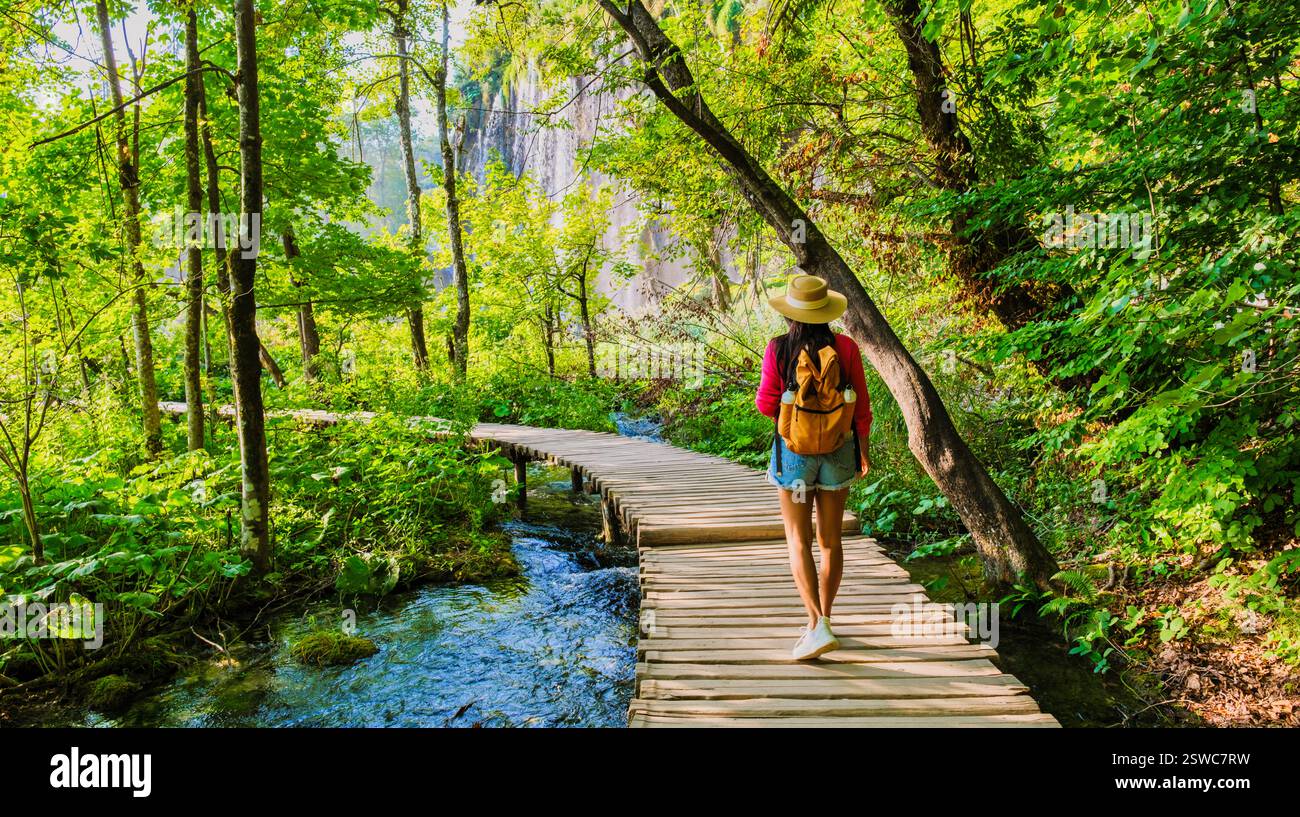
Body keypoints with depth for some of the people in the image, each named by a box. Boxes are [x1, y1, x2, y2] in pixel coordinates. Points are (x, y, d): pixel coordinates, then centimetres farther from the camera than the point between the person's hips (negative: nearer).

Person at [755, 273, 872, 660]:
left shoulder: (778, 349, -9)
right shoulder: (845, 347, -5)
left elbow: (766, 404, -8)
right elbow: (861, 407, 0)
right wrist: (863, 449, 12)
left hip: (793, 450, -2)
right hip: (838, 451, 3)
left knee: (799, 542, 4)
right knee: (830, 540, 15)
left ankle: (818, 626, -7)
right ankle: (821, 620, 27)